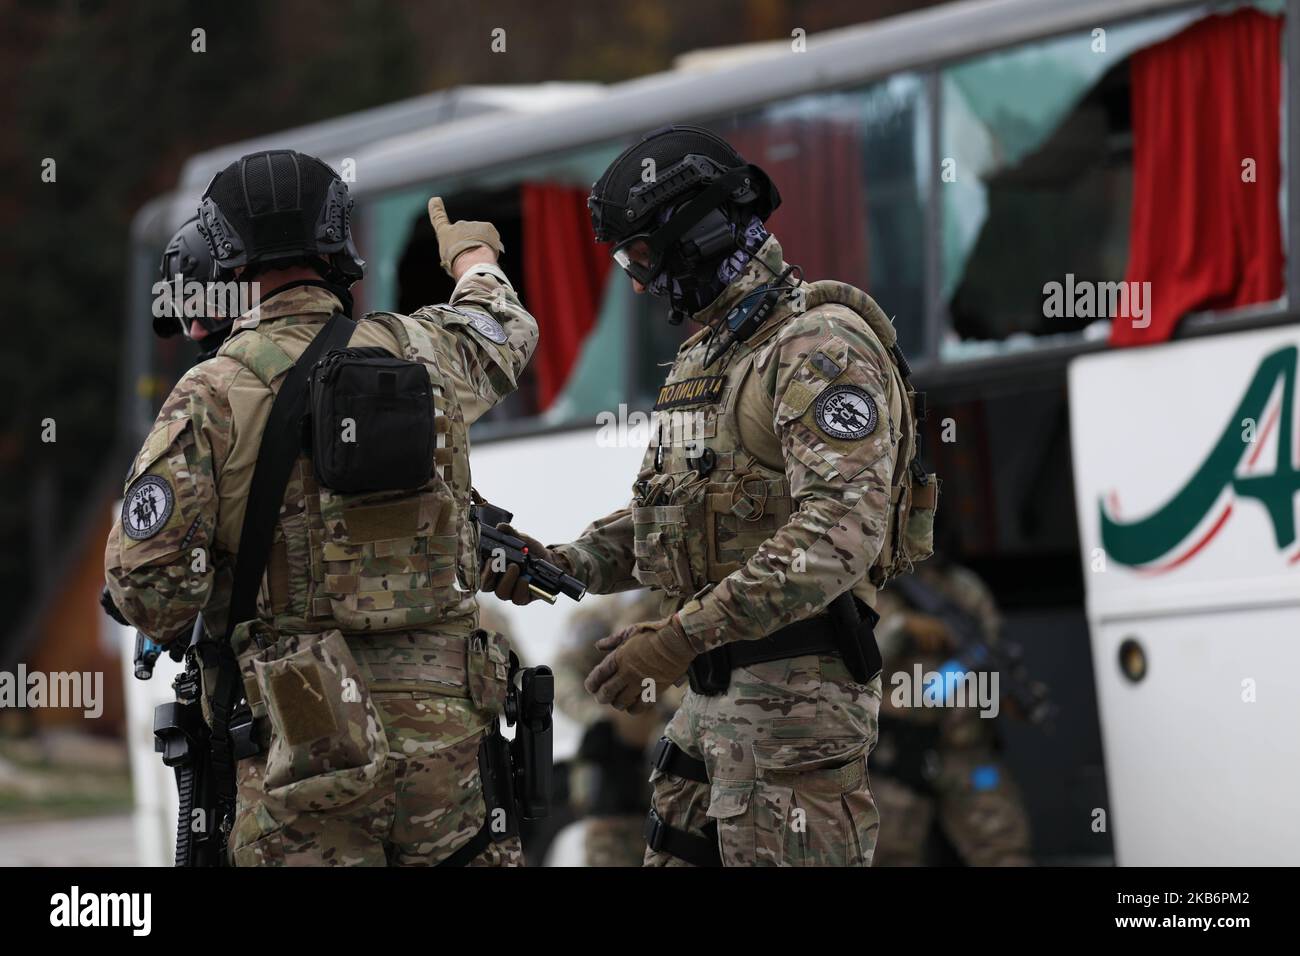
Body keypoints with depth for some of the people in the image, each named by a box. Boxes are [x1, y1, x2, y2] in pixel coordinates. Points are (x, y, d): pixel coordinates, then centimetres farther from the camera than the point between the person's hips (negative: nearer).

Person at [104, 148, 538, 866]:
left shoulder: (211, 395, -7)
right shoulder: (426, 352, 5)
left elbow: (146, 577, -11)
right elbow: (507, 329, 31)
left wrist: (172, 626, 14)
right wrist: (473, 258, 55)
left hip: (303, 731, -3)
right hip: (442, 722, 3)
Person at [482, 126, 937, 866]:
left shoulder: (821, 345, -15)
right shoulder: (705, 354, 18)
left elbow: (843, 531, -27)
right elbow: (664, 508, 27)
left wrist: (682, 635, -30)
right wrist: (562, 565, 7)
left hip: (797, 690, -10)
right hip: (716, 693, 10)